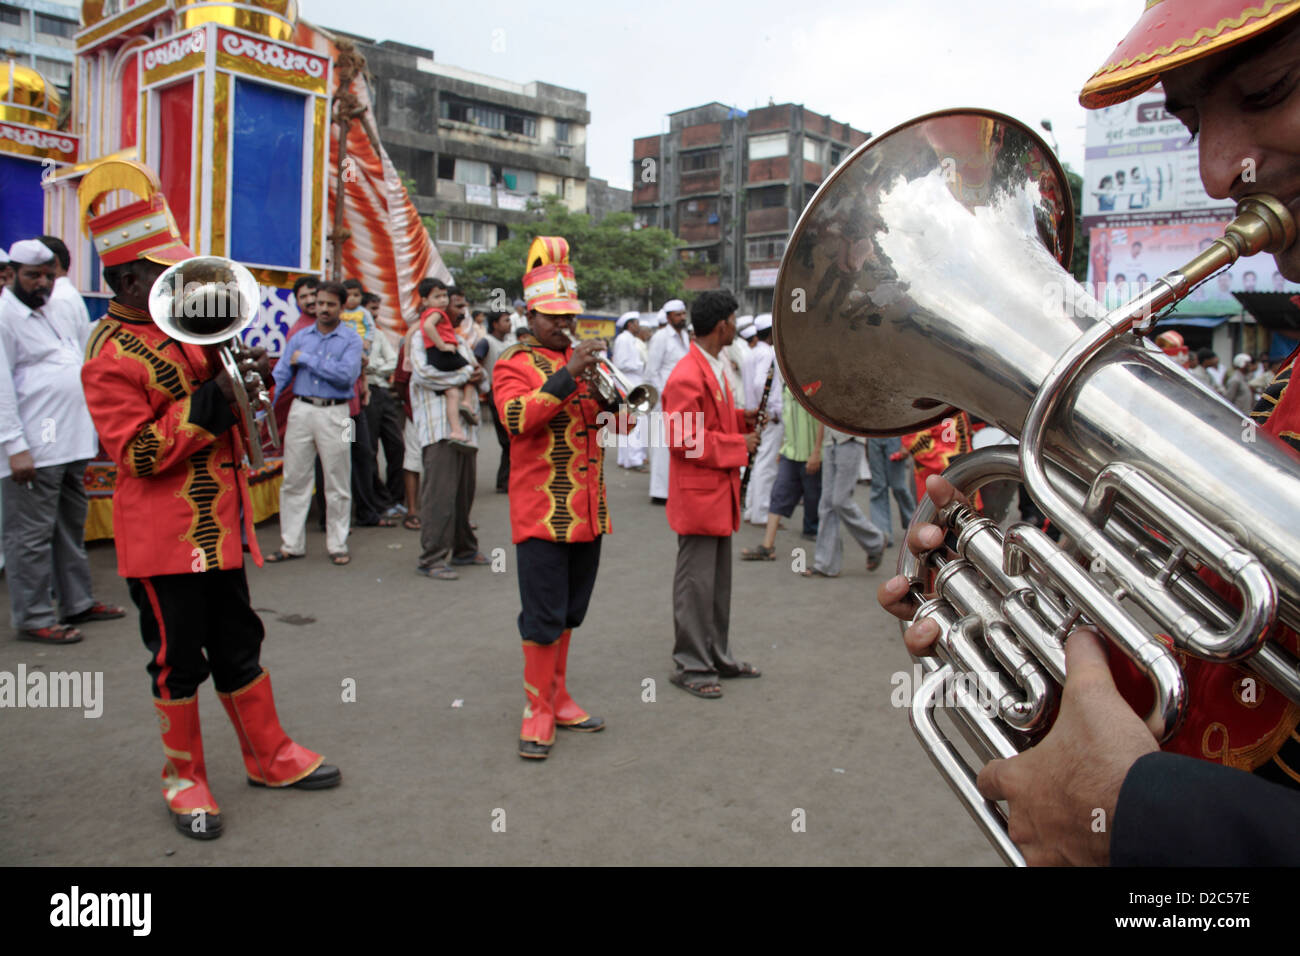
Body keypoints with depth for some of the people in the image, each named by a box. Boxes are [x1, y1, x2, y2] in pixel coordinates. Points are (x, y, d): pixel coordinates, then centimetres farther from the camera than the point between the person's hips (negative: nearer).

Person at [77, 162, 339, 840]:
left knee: (238, 646, 16)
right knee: (178, 659, 5)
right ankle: (185, 779, 23)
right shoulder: (110, 357, -15)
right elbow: (137, 454, -21)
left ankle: (270, 756, 29)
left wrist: (245, 376, 3)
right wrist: (208, 401, -25)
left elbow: (216, 395, 24)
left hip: (219, 525, 8)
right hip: (163, 537, -8)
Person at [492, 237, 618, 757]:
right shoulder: (514, 364, -3)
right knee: (544, 616, -3)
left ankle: (558, 698, 28)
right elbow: (517, 419, -22)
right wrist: (568, 375, -27)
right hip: (542, 511, -6)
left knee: (570, 612, 15)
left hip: (588, 508, 6)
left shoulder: (582, 358, 15)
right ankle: (538, 711, 10)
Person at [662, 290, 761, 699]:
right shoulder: (686, 377, -19)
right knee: (696, 583, -1)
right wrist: (739, 446, -16)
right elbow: (684, 440, -24)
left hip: (720, 492, 10)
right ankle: (690, 665, 10)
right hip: (698, 495, -10)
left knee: (720, 581, 17)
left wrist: (743, 418, 7)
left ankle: (718, 656, 28)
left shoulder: (715, 369, 15)